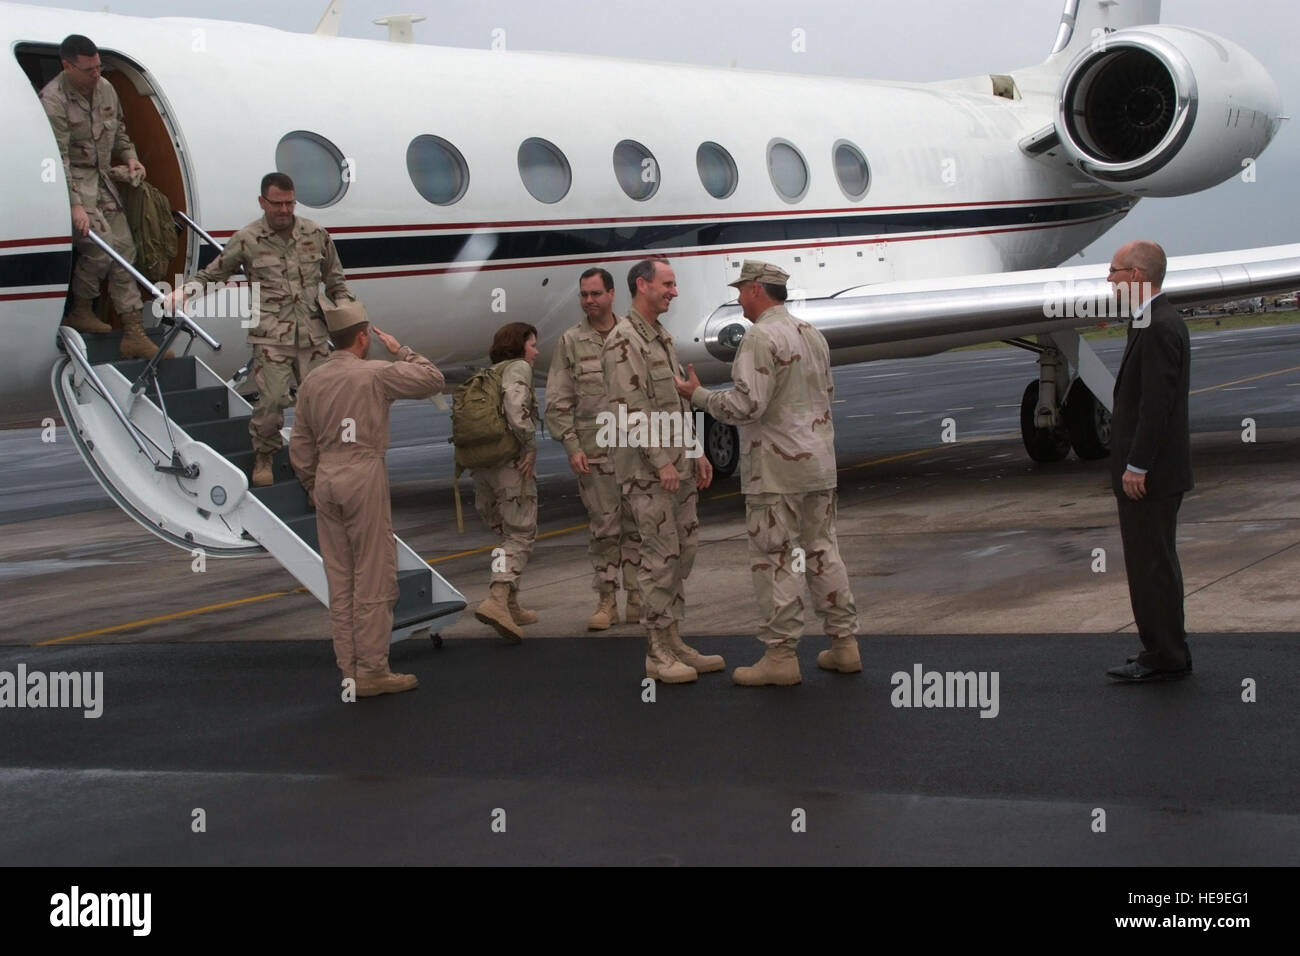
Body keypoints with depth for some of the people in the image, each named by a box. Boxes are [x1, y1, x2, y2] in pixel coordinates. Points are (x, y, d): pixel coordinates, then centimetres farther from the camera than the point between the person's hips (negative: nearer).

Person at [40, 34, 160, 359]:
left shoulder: (105, 89, 4)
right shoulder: (53, 100, -19)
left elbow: (119, 131, 23)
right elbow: (58, 158, -24)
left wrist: (130, 157, 3)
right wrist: (75, 205, -30)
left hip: (103, 178, 7)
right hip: (73, 182, -7)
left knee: (123, 248, 0)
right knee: (100, 247, -21)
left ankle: (134, 335, 0)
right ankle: (79, 312, 4)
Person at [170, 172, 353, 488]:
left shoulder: (316, 235, 7)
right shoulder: (247, 240, 0)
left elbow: (335, 280, 19)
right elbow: (212, 274, 8)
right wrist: (184, 291, -8)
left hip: (313, 333, 3)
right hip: (271, 336, -3)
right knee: (272, 398, -12)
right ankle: (264, 457, 11)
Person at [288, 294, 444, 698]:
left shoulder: (312, 381, 9)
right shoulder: (375, 373, -8)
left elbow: (300, 443, 14)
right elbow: (433, 379, -2)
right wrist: (401, 351, 9)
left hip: (326, 478, 6)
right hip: (365, 473, -6)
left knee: (340, 580, 10)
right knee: (374, 577, -1)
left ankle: (349, 670, 14)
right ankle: (372, 670, -1)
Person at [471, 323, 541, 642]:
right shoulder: (518, 368, -2)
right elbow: (515, 404, -21)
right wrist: (530, 445, -16)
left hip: (481, 464, 8)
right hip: (511, 463, -8)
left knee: (506, 535, 16)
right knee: (521, 534, -7)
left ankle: (510, 607, 16)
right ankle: (497, 600, -24)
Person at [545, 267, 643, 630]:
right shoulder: (571, 342, 4)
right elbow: (557, 403, 2)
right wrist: (572, 446, -7)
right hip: (594, 450, -1)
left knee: (636, 525, 4)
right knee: (604, 527, 1)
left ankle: (637, 597, 14)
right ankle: (606, 600, 9)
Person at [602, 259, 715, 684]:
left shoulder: (662, 337, 16)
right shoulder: (623, 341, -13)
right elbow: (631, 409, -19)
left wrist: (696, 452, 16)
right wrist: (661, 461, -21)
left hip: (676, 465, 9)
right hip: (647, 470, -9)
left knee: (682, 553, 10)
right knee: (660, 556, -7)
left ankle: (673, 642, 16)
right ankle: (658, 652, -1)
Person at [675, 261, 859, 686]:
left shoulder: (761, 338, -16)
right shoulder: (812, 335, 12)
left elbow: (746, 406, -21)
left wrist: (698, 395, -9)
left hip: (777, 469, -8)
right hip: (819, 463, 8)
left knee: (773, 559, -2)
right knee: (822, 551, 14)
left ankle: (781, 656, 0)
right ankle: (844, 643, 16)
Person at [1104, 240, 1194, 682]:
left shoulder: (1159, 328, -18)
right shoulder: (1155, 323, 15)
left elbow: (1156, 404, -22)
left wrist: (1136, 467, -20)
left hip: (1149, 475, -11)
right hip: (1147, 471, 11)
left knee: (1152, 563, -4)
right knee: (1151, 563, 15)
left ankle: (1166, 658, 2)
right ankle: (1163, 651, 23)